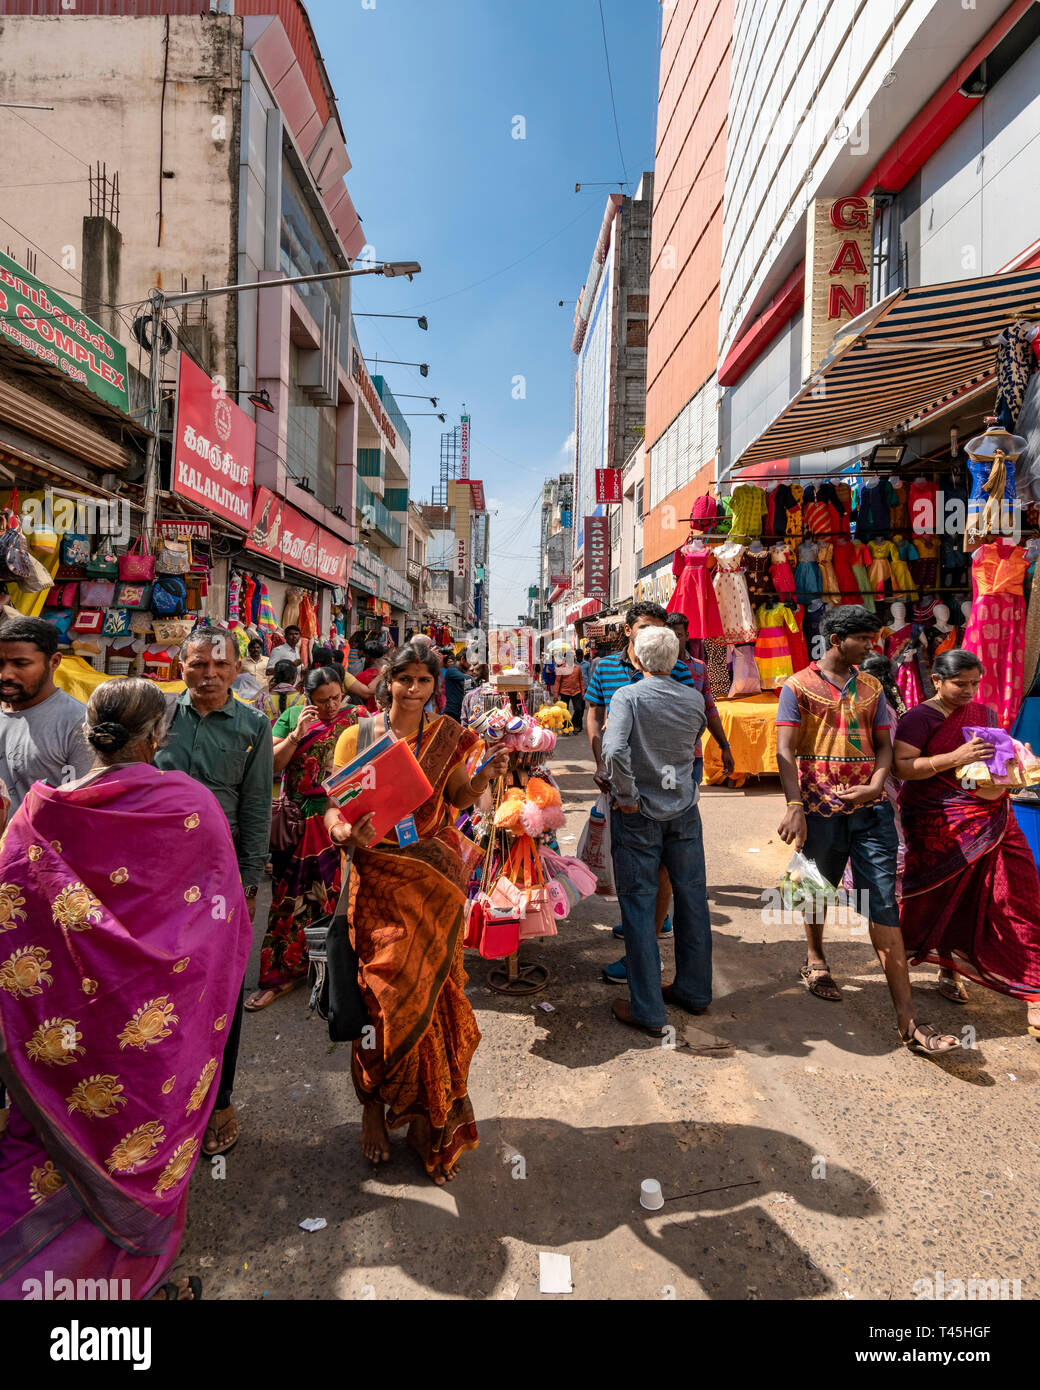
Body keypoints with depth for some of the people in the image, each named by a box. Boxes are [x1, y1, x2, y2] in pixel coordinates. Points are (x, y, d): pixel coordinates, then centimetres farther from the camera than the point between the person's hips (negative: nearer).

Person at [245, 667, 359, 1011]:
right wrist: (297, 735, -13)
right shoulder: (292, 717, 5)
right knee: (291, 896, 5)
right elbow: (272, 764, -1)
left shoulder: (353, 720, 3)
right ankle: (284, 972, 16)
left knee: (335, 894, 3)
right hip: (297, 821, 1)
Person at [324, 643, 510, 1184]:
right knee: (384, 992, 2)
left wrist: (486, 775, -10)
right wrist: (339, 828, -21)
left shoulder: (448, 735, 5)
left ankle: (428, 1111, 27)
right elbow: (334, 803, 0)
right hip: (379, 877, -1)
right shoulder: (357, 736, -1)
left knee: (429, 991, 6)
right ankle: (376, 1103, 25)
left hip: (435, 878, 2)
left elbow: (459, 797, 9)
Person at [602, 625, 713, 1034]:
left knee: (639, 905, 4)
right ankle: (694, 991, 30)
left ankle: (647, 1010, 11)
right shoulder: (694, 699, 1)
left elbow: (614, 750, -27)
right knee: (692, 900, 15)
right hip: (685, 811, 5)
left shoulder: (628, 696, -13)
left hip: (639, 815, -4)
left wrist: (628, 796, -16)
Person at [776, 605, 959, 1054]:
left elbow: (884, 744, 12)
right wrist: (794, 806, -18)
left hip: (871, 807, 3)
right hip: (820, 809, -3)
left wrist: (875, 785, -7)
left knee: (883, 902, -2)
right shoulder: (799, 687, -1)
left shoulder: (871, 687, 12)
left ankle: (908, 1021, -1)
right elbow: (786, 752, -8)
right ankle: (815, 960, 44)